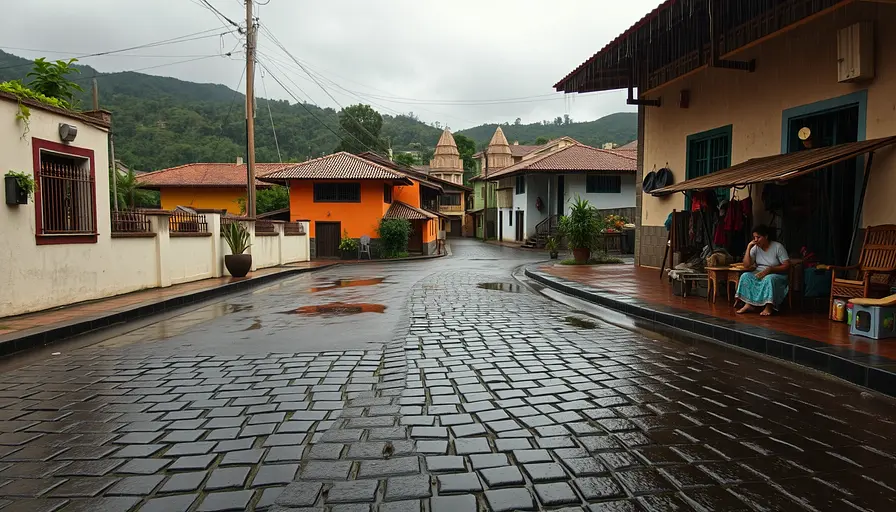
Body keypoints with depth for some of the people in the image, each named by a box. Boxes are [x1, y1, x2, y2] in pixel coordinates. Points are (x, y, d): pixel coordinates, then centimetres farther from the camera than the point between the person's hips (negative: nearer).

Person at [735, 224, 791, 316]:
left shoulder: (778, 247, -9)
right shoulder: (755, 248, 2)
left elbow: (787, 265, -14)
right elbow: (746, 266, -5)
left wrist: (769, 269, -26)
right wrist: (748, 248, -11)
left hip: (776, 275, -4)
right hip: (759, 273, 5)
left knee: (769, 279, -38)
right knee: (745, 276, -23)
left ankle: (768, 307, -34)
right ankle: (748, 304, -30)